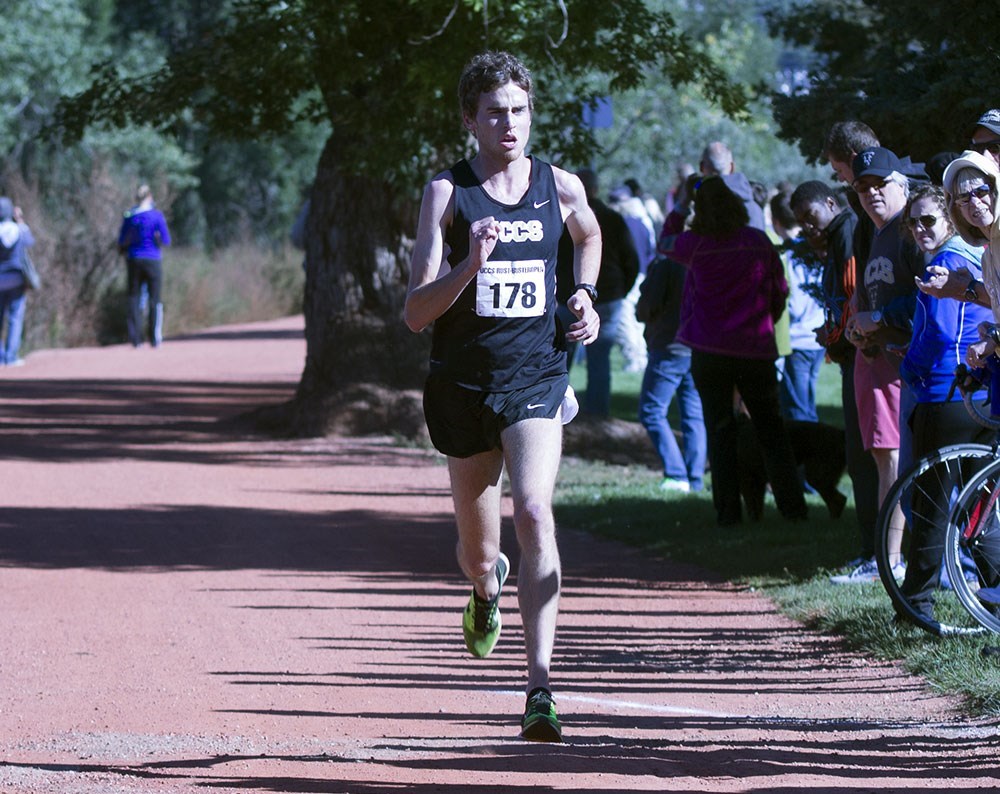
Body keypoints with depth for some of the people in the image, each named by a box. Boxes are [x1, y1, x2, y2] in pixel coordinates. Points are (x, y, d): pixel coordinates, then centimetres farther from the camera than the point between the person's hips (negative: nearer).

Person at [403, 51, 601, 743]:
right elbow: (416, 313, -10)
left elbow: (590, 236, 29)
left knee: (534, 512, -24)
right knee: (479, 551, 13)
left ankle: (541, 688, -27)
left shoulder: (561, 187, 3)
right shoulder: (447, 193, -5)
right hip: (464, 382, 0)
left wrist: (586, 296, 13)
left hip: (536, 379, 0)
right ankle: (488, 590, 54)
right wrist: (472, 264, -25)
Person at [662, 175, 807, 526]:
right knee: (771, 429, 10)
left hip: (710, 350, -2)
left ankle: (728, 510, 0)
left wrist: (675, 216, 30)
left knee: (720, 430, 4)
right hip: (756, 349, 2)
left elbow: (665, 245, 15)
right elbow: (780, 293, 5)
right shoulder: (759, 241, -2)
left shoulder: (694, 244, -8)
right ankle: (793, 506, 6)